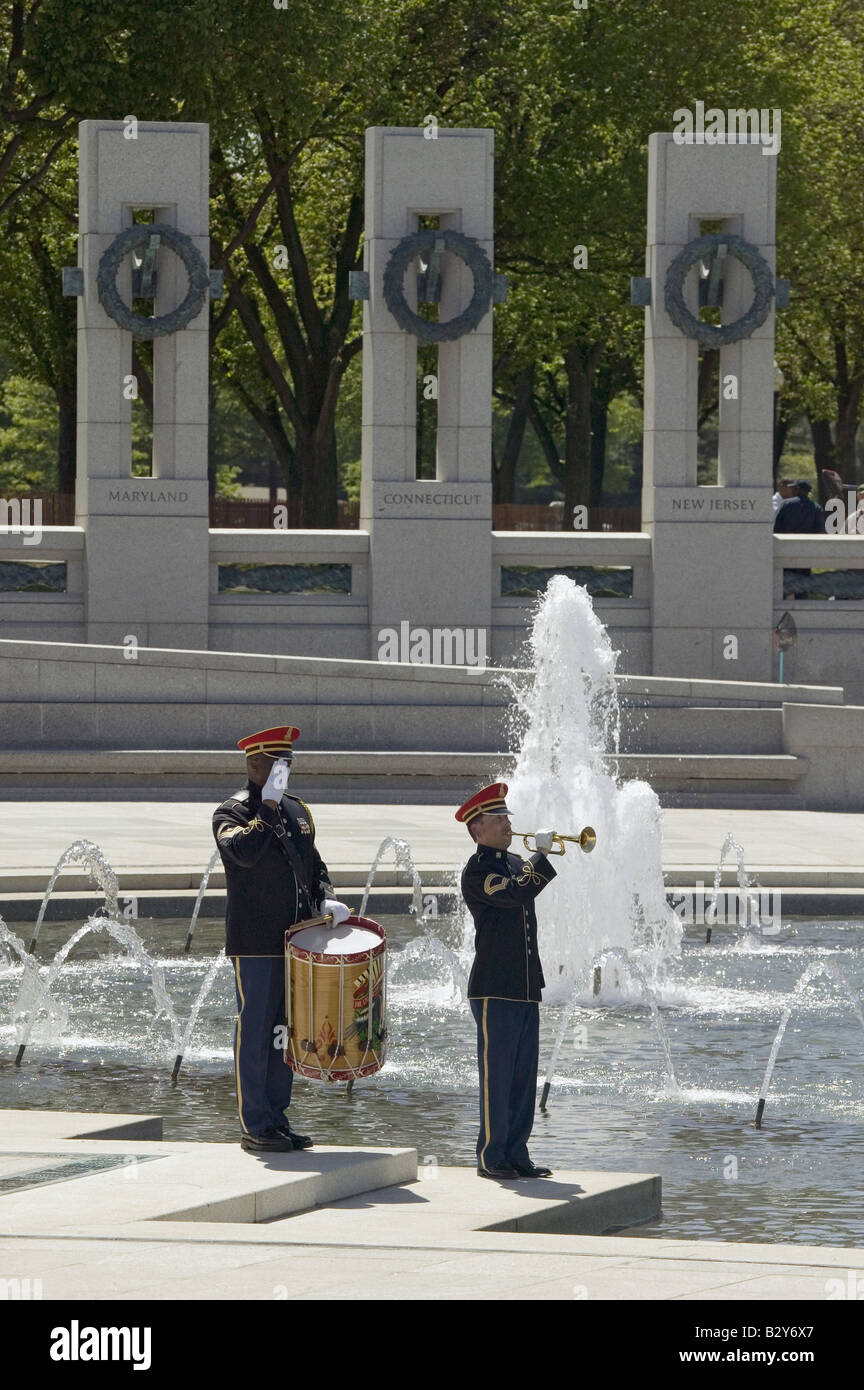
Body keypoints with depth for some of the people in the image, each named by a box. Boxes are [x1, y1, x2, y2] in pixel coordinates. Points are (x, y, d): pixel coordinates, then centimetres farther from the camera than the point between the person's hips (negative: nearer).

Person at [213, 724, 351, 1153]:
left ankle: (277, 1118, 18)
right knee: (255, 1033, -3)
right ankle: (255, 1126, 0)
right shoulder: (231, 812, -7)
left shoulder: (297, 811, 15)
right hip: (255, 945, -7)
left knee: (284, 1034, 11)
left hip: (295, 941, 7)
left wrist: (326, 899, 5)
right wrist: (268, 807, -22)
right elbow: (244, 852, -27)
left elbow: (314, 864, 24)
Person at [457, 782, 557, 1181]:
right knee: (496, 1074, -5)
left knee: (523, 1077, 8)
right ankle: (491, 1158, 0)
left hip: (526, 988, 8)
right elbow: (518, 893, -22)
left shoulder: (515, 864, 18)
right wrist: (543, 853, -16)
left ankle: (516, 1155, 13)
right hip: (494, 989, -8)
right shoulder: (477, 871, -9)